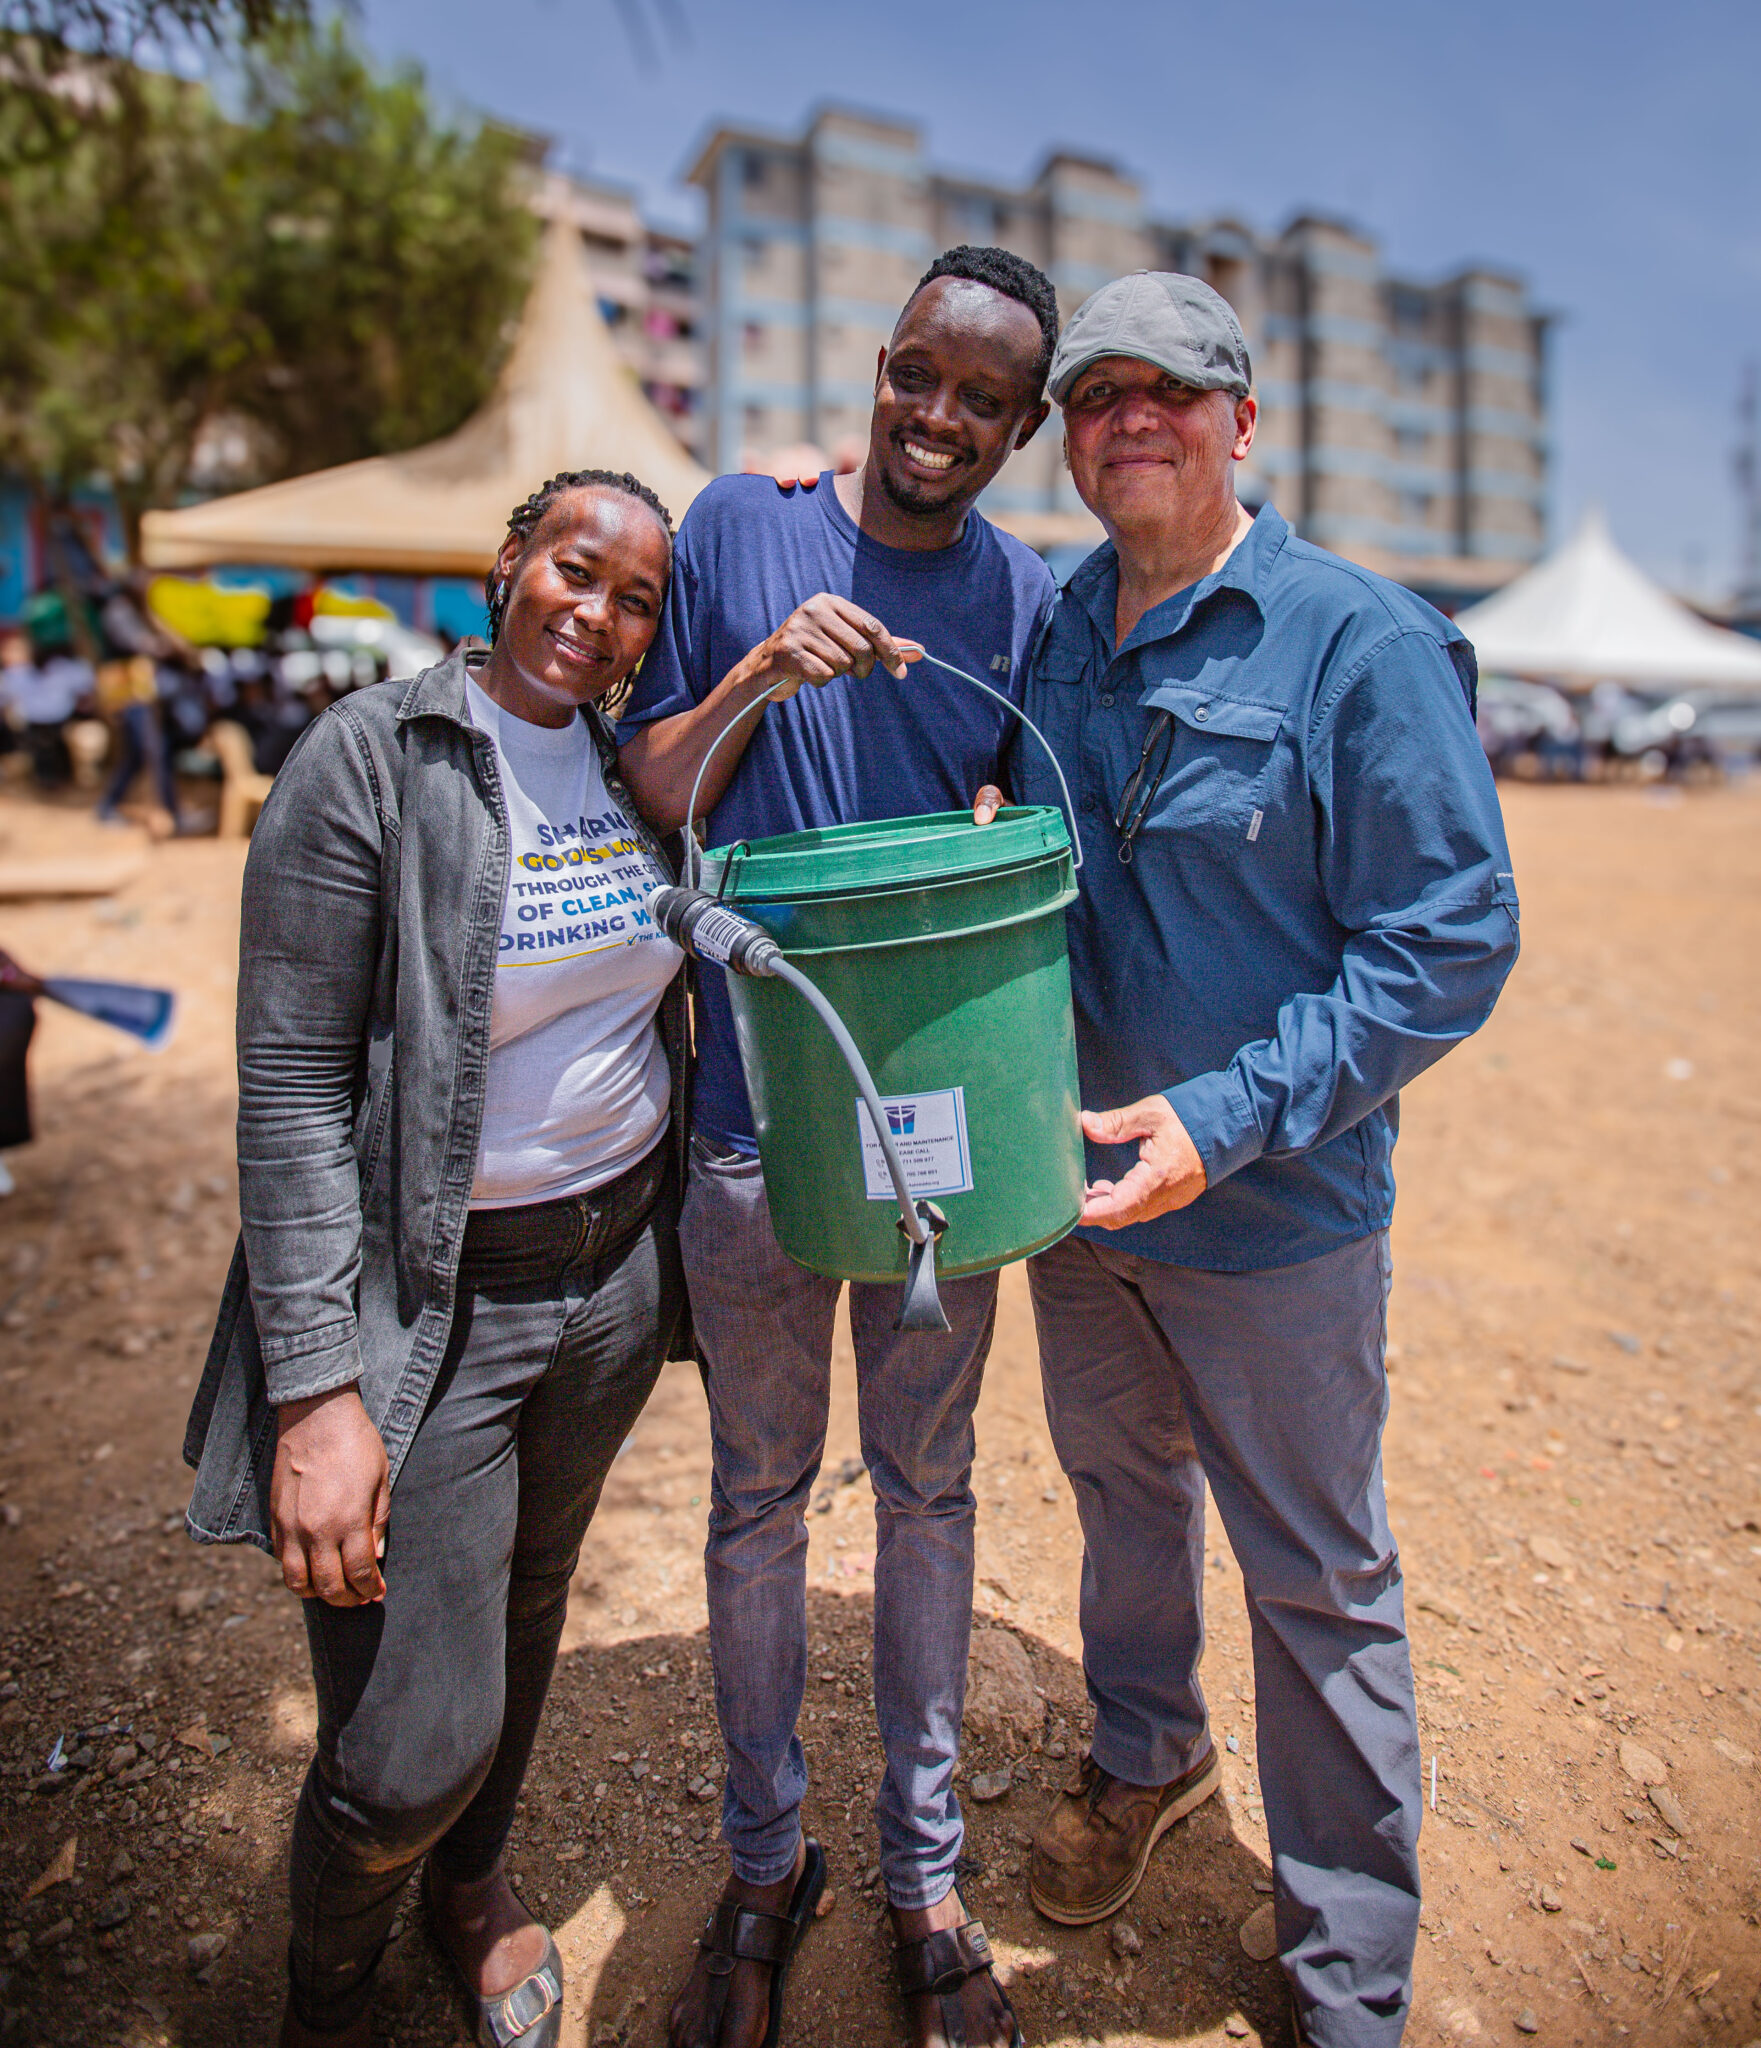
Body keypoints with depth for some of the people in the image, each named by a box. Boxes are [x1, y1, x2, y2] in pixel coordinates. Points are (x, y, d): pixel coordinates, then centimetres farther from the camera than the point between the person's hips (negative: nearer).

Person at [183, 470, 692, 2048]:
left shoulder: (635, 760, 4)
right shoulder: (370, 759, -13)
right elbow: (292, 1091, -15)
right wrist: (318, 1387, -19)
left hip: (617, 1263, 6)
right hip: (431, 1290, -5)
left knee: (528, 1597, 24)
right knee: (413, 1745, 0)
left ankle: (475, 1878, 55)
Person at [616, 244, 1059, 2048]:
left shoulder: (1029, 601, 2)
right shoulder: (738, 527, -1)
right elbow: (648, 800, 0)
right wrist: (755, 679, -18)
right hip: (755, 1109, -1)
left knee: (926, 1492, 15)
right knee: (758, 1501, 14)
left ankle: (925, 1866, 38)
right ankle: (763, 1862, 38)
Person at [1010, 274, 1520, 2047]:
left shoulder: (1364, 643, -14)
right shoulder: (1045, 632, 3)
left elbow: (1452, 942, -16)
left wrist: (1226, 1120, -23)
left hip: (1273, 1216, -5)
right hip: (1071, 1180, 6)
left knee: (1316, 1582, 11)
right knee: (1120, 1485, 25)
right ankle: (1146, 1754, 55)